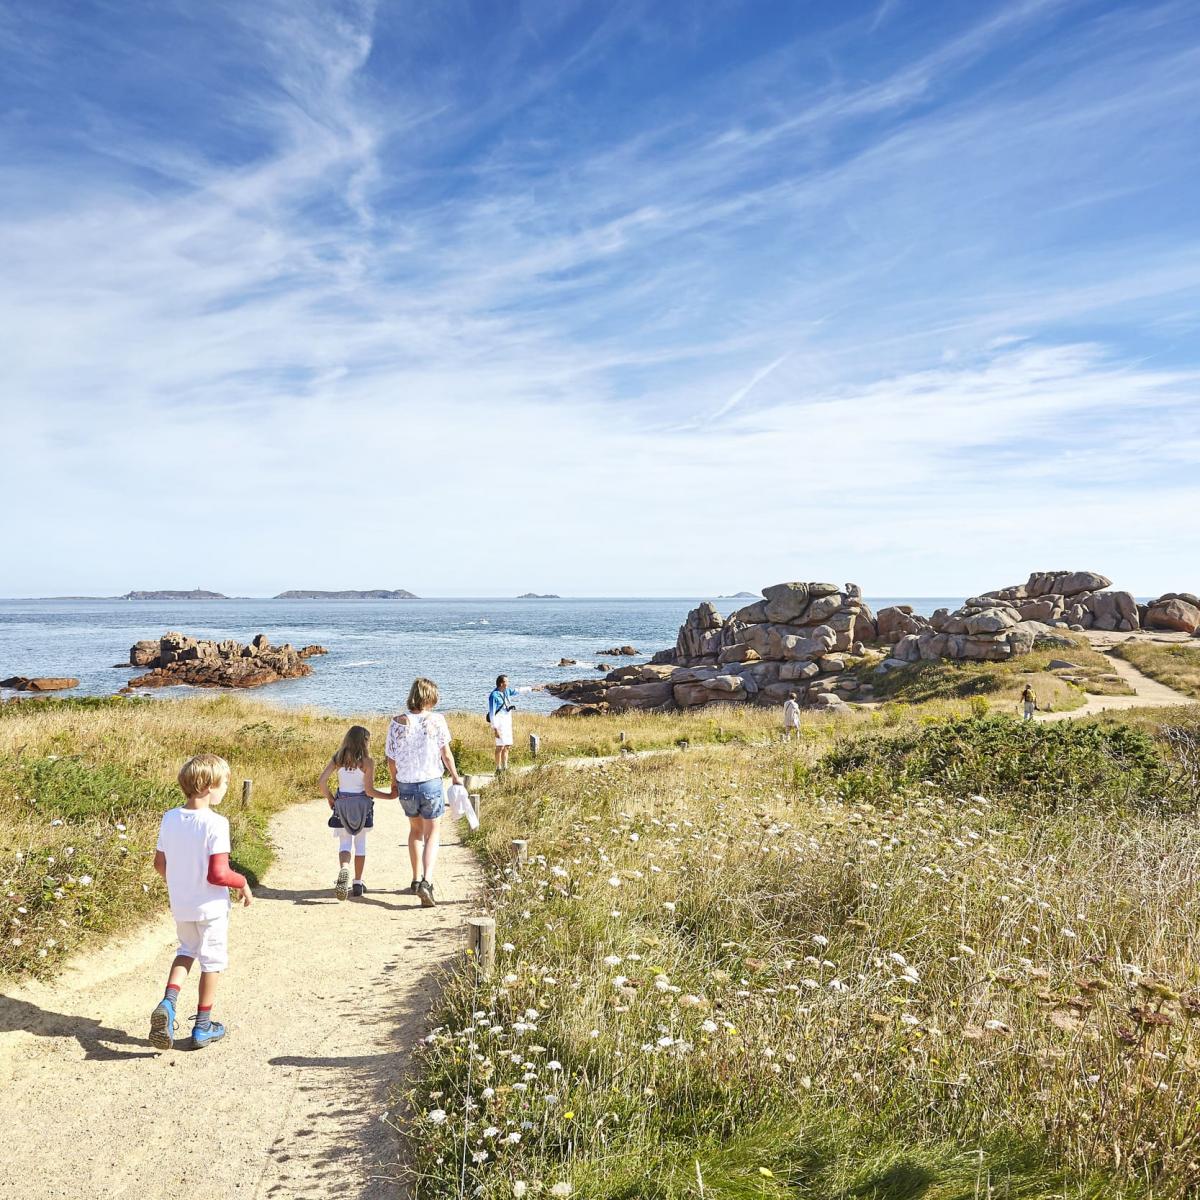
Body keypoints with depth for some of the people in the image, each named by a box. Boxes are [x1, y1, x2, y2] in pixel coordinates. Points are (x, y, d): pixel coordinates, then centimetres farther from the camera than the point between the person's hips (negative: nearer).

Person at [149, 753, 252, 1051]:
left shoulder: (169, 818, -4)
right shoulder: (215, 823, -23)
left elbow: (160, 863, 4)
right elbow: (218, 874, -25)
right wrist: (243, 882, -8)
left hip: (180, 905, 6)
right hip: (210, 906, -6)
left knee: (186, 950, 27)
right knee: (212, 960, 11)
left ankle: (168, 1002, 5)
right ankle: (203, 1027, 21)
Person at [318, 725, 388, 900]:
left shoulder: (338, 758, 0)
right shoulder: (367, 761, -11)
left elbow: (321, 782, -5)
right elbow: (369, 790, -15)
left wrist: (329, 798, 11)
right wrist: (390, 796, -3)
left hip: (342, 803, 2)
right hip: (362, 804, -2)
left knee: (344, 842, 6)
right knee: (360, 843, 13)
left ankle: (344, 868, -26)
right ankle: (358, 883, 17)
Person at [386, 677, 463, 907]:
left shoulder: (397, 723, -7)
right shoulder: (436, 720, -12)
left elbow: (391, 760, -1)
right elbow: (446, 754, -4)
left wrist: (394, 783, 17)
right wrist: (455, 776, 12)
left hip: (406, 786, 3)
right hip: (431, 783, -2)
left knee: (415, 830, 24)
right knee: (432, 834, 9)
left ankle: (417, 879, 30)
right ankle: (426, 881, -10)